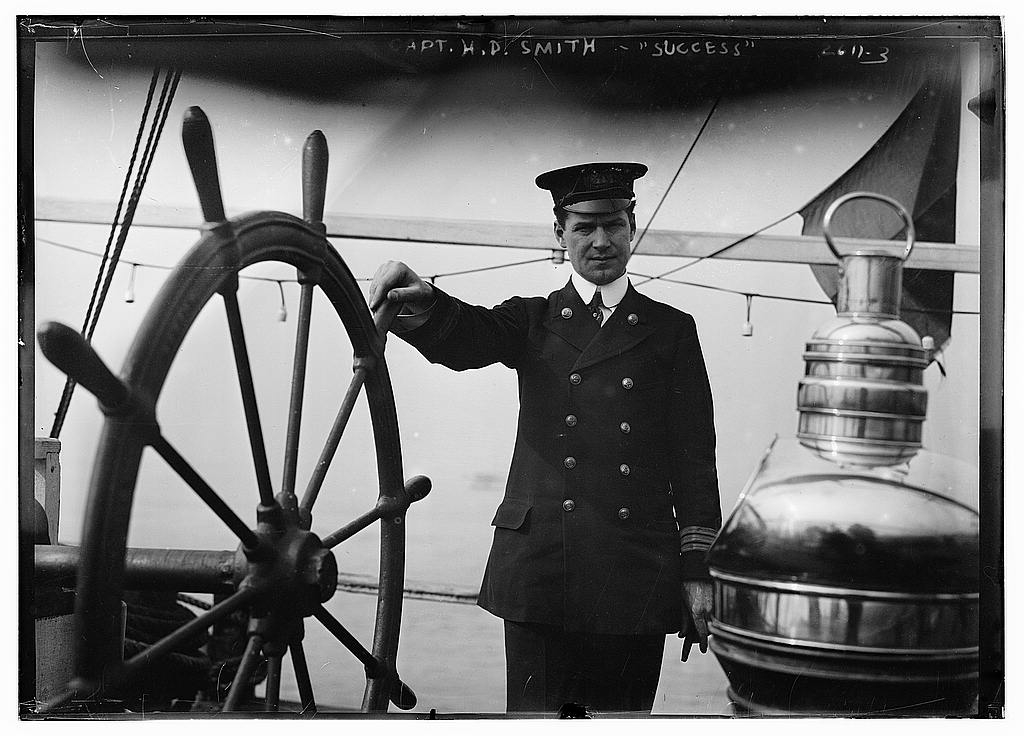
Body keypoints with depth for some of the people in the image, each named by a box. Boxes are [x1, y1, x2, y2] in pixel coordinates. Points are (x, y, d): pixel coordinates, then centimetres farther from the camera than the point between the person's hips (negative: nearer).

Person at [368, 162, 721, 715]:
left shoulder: (671, 330, 11)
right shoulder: (531, 321, 12)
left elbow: (695, 457, 8)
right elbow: (462, 339, -9)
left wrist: (698, 570, 1)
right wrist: (423, 303, -33)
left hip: (637, 578, 1)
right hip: (538, 567, 0)